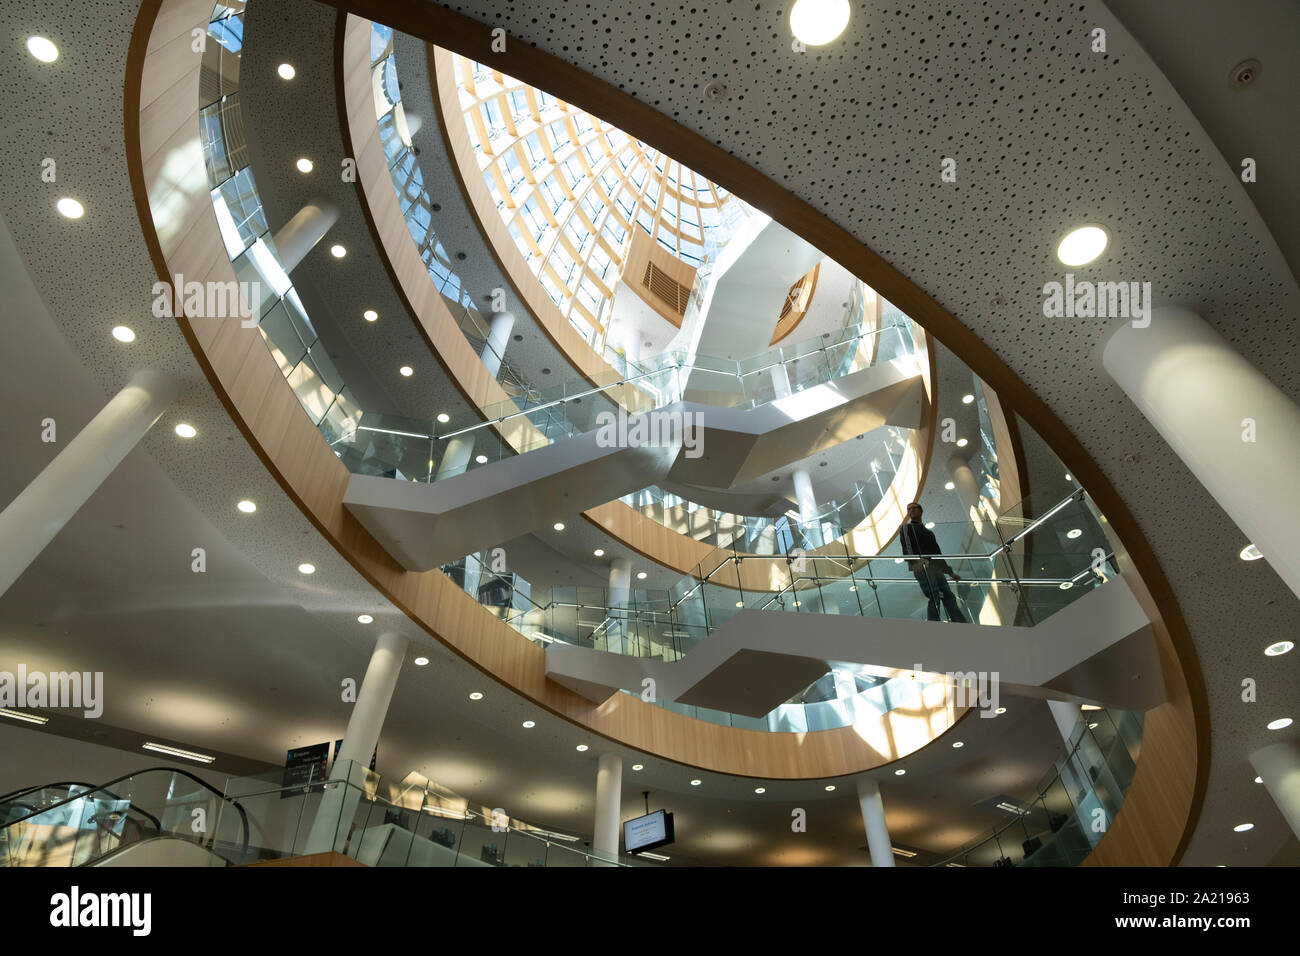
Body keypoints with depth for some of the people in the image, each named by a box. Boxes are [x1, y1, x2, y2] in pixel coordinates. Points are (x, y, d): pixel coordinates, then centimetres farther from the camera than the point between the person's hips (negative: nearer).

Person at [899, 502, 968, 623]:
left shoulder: (928, 532, 32)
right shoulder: (907, 528, 11)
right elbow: (906, 546, -8)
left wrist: (950, 572, 28)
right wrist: (916, 560, -28)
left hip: (936, 568, 7)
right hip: (921, 567, -7)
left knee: (949, 597, -3)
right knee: (934, 598, -19)